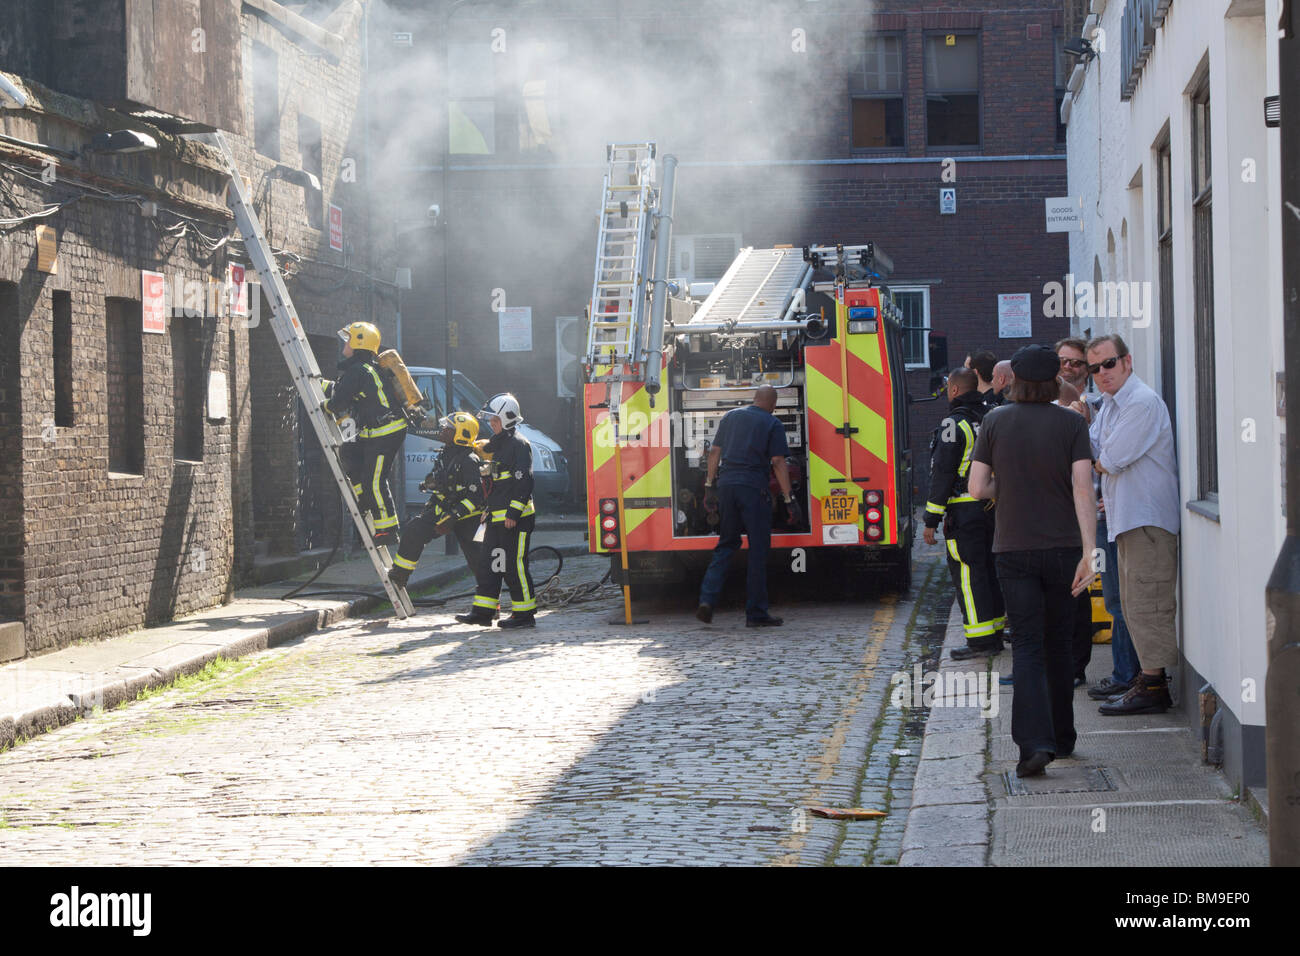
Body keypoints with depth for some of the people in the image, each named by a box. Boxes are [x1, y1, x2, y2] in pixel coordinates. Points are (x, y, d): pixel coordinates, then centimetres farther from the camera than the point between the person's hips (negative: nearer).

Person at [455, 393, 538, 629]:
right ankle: (483, 611, 13)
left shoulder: (519, 444, -11)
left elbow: (524, 481, -18)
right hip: (497, 517, 10)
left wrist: (513, 512, -22)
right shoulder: (500, 445, 19)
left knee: (515, 565, -7)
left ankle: (525, 612, -1)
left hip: (515, 518, -10)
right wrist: (490, 510, 24)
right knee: (488, 563, 9)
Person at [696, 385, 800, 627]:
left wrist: (709, 485, 17)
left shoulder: (731, 416, 14)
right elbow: (778, 463, -6)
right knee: (758, 549, 1)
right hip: (754, 487, -5)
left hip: (726, 483, 5)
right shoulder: (773, 424, 1)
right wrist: (789, 500, -6)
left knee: (726, 544, 16)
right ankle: (756, 614, 2)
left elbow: (715, 452, 13)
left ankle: (707, 600, -1)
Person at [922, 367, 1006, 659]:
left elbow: (943, 473, -15)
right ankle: (995, 633, 20)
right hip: (992, 507, 8)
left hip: (964, 510, -8)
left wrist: (932, 520, -13)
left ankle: (981, 639, -5)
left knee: (967, 572, -4)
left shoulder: (954, 424, -13)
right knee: (988, 568, 15)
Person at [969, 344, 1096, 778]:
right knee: (1058, 645, 15)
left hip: (1014, 550, -1)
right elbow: (1082, 489, -12)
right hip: (1062, 547, 1)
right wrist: (1089, 552, -15)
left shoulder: (995, 421, -1)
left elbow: (978, 488, -3)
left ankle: (1035, 742, -18)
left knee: (1027, 648, -2)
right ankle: (1062, 738, 25)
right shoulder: (1072, 424, -4)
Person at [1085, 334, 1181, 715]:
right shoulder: (1109, 405, 17)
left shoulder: (1142, 403, -15)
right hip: (1127, 517, 10)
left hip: (1149, 519, -10)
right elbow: (1089, 453, 10)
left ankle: (1152, 687, -7)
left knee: (1147, 604, -9)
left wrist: (1098, 463, 3)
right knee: (1133, 604, 14)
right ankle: (1149, 679, 20)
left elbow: (1111, 460, -17)